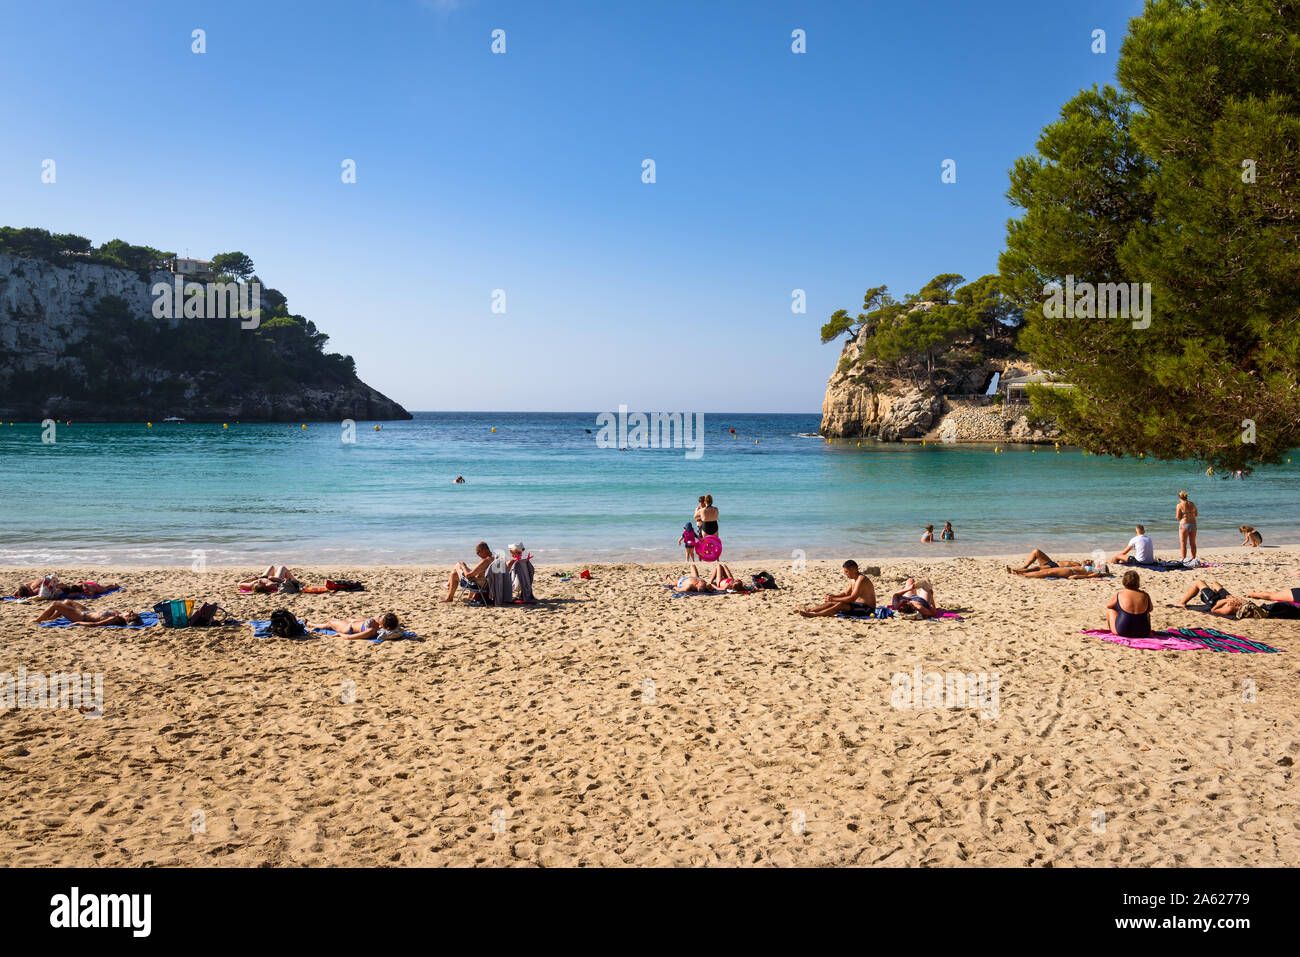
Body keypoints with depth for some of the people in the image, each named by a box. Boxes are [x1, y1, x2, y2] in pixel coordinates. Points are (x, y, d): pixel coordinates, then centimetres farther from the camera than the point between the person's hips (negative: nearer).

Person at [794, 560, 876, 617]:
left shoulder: (861, 579, -21)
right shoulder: (853, 579, 11)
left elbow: (852, 598, -28)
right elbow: (846, 593, 21)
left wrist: (833, 599, -23)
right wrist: (832, 596, 3)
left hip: (867, 608, -10)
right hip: (858, 605, 10)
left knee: (841, 605, -28)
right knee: (832, 603, 2)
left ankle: (813, 615, -32)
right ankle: (808, 610, 0)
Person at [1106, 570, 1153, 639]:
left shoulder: (1119, 595, -8)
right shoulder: (1145, 596, -2)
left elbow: (1108, 605, 12)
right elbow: (1150, 609, 18)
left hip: (1122, 632, -3)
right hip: (1142, 634, 3)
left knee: (1110, 608, 20)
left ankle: (1110, 628, 39)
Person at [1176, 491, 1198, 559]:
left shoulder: (1180, 505, -10)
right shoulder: (1192, 504, 5)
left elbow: (1178, 517, -10)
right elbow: (1196, 514, 14)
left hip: (1184, 525, -5)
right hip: (1193, 524, 5)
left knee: (1183, 544, 0)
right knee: (1193, 544, 14)